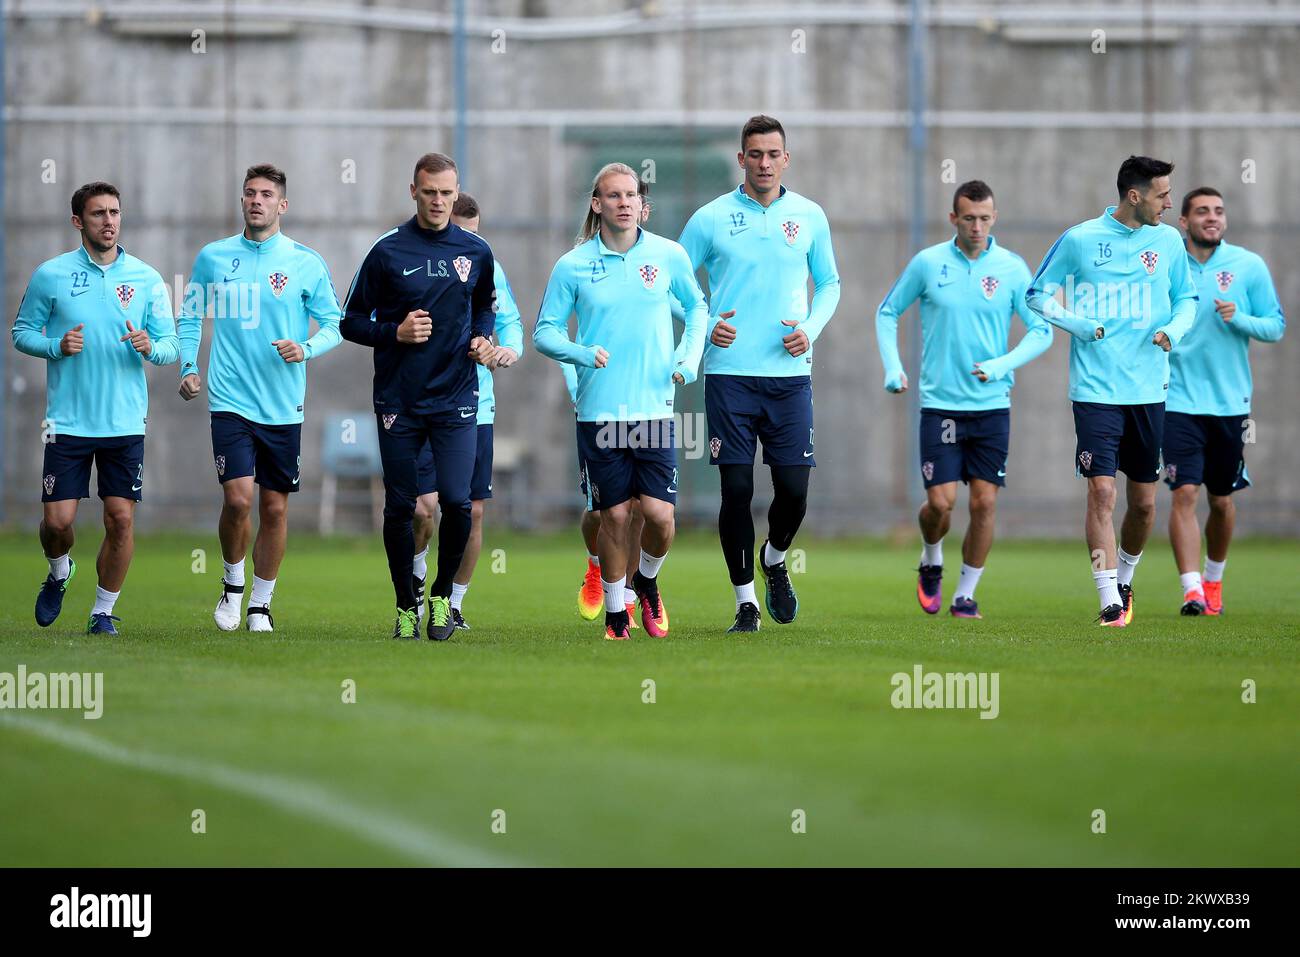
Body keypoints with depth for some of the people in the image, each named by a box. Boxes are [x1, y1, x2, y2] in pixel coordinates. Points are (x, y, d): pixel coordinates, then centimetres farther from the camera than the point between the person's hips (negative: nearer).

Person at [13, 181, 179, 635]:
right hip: (68, 422, -1)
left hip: (125, 423, 1)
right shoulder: (50, 275, 0)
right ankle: (59, 573, 29)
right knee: (58, 519, -5)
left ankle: (103, 612, 12)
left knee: (121, 518, -3)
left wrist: (150, 347, -16)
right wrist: (57, 346, -13)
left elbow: (171, 345, 7)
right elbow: (22, 332, 7)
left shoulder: (147, 279, 4)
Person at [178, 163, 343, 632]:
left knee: (275, 507, 4)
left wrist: (306, 349, -13)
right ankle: (232, 584, 11)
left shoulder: (306, 263, 1)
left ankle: (260, 605, 18)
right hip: (230, 400, -1)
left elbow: (334, 324, 7)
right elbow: (190, 316, 16)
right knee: (238, 498, -14)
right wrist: (188, 367, 3)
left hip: (284, 406, 1)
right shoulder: (212, 257, 4)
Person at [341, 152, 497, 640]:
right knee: (399, 508, 3)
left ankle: (442, 595, 11)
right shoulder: (388, 251, -2)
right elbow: (351, 322, 3)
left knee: (457, 502, -11)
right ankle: (406, 605, 18)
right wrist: (395, 332, -13)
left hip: (456, 398, 1)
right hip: (399, 399, -1)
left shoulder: (476, 252, 6)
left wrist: (482, 338, 5)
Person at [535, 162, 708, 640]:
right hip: (599, 412, -1)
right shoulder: (573, 265, -1)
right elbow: (544, 332, 4)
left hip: (655, 407, 1)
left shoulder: (669, 256, 2)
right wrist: (584, 354, -14)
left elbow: (696, 306, 19)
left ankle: (647, 583, 23)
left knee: (660, 513, -8)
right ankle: (615, 614, 16)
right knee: (615, 514, 0)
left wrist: (690, 356, 5)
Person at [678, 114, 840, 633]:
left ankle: (775, 560, 29)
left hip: (789, 374, 2)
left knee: (793, 489, -3)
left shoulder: (810, 217, 6)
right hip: (729, 374, -2)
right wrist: (704, 325, -8)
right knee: (737, 490, -4)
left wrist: (811, 328, 0)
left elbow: (829, 283, 18)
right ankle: (745, 601, 8)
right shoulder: (711, 219, 0)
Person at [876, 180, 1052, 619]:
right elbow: (887, 313, 12)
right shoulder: (927, 263, -1)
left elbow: (1041, 331, 1)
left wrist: (1003, 365, -15)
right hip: (940, 403, -1)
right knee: (941, 501, -8)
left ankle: (966, 594, 11)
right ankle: (931, 564, 23)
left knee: (984, 503, -4)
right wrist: (893, 367, -1)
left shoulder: (1012, 268, -1)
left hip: (992, 405, 1)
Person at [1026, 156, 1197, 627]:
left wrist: (1174, 329, -4)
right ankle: (1110, 602, -12)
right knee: (1101, 491, -13)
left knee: (1144, 501, 8)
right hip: (1096, 389, -4)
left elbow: (1186, 298, 17)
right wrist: (1079, 326, -10)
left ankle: (1124, 580, 32)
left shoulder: (1168, 241, 5)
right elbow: (1038, 295, 6)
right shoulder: (1079, 239, -4)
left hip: (1149, 389, 4)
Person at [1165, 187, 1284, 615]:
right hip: (1179, 400, -2)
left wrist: (1239, 319, -16)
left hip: (1231, 402, 2)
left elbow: (1276, 325, 1)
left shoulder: (1249, 266, 0)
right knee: (1185, 493, -14)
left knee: (1221, 499, 12)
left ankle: (1214, 579, 33)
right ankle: (1191, 590, -17)